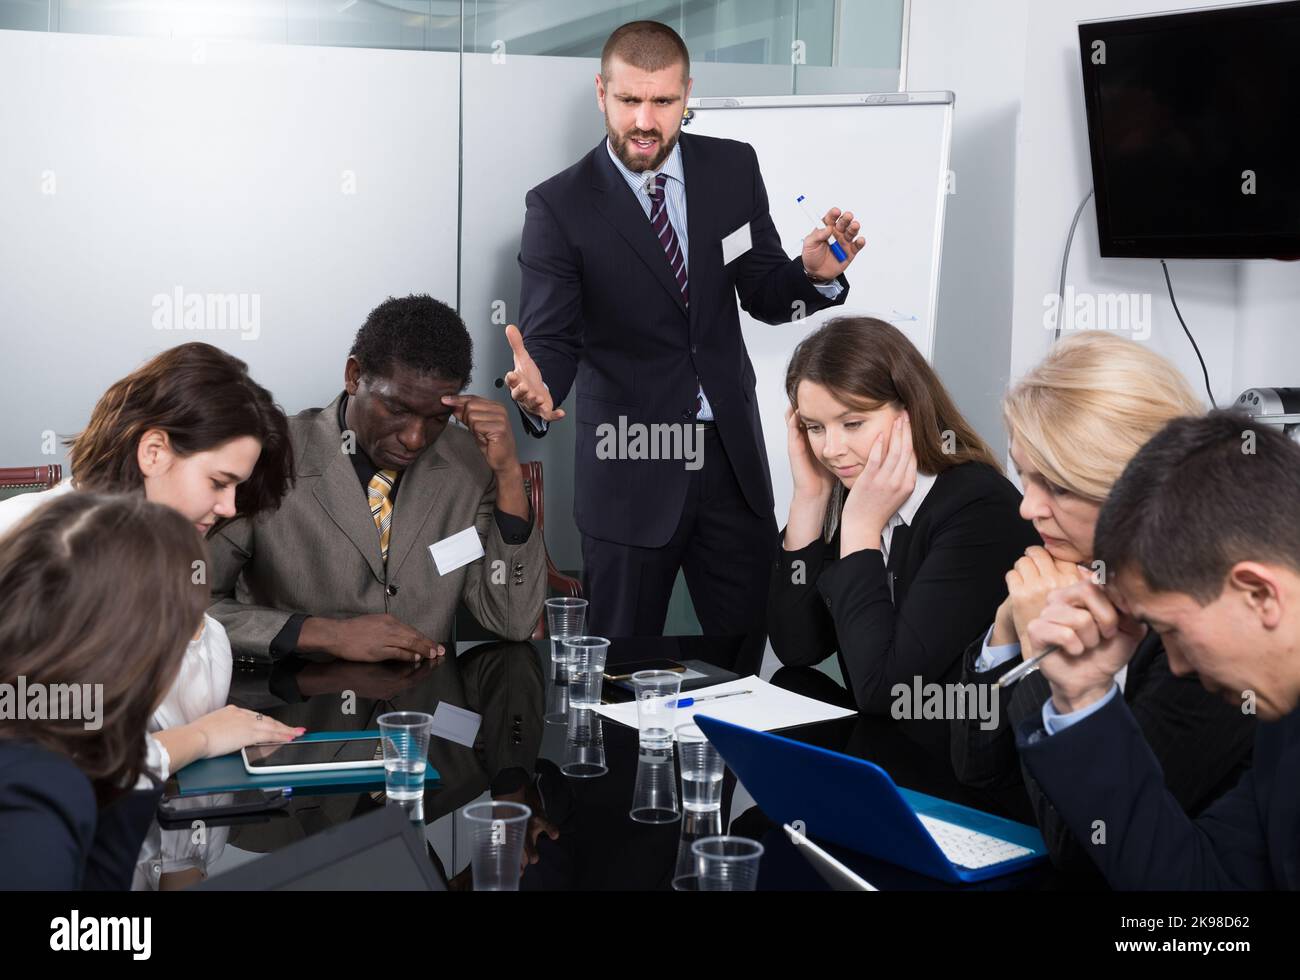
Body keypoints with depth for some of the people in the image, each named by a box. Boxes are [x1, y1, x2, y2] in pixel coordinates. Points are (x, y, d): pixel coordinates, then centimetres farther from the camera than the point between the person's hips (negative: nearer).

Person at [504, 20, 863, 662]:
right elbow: (551, 338, -11)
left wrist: (815, 274, -14)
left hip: (732, 457, 3)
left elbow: (764, 296, 7)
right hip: (630, 469, -3)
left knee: (748, 643, 11)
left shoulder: (734, 169, 3)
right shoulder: (559, 206, -8)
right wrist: (540, 392, -33)